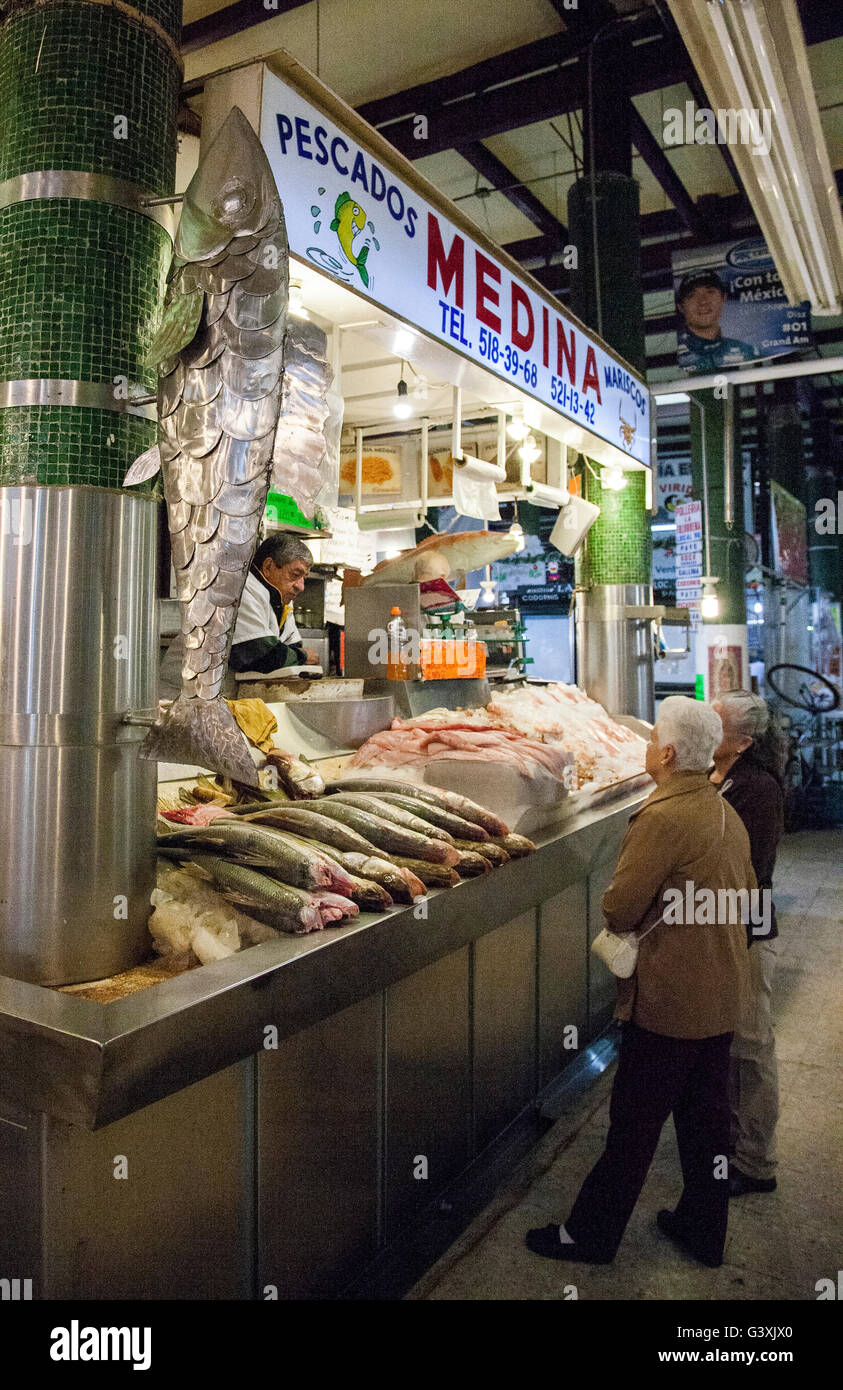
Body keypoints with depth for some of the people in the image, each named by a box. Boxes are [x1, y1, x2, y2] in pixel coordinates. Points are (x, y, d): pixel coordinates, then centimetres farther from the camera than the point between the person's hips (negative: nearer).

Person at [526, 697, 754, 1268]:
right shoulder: (727, 813, 6)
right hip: (722, 996, 8)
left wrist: (622, 924, 1)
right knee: (706, 1115, 20)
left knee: (634, 1124, 6)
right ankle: (704, 1228, 36)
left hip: (668, 1001, -8)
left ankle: (591, 1234, 22)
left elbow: (619, 910, -20)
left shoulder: (662, 818, -23)